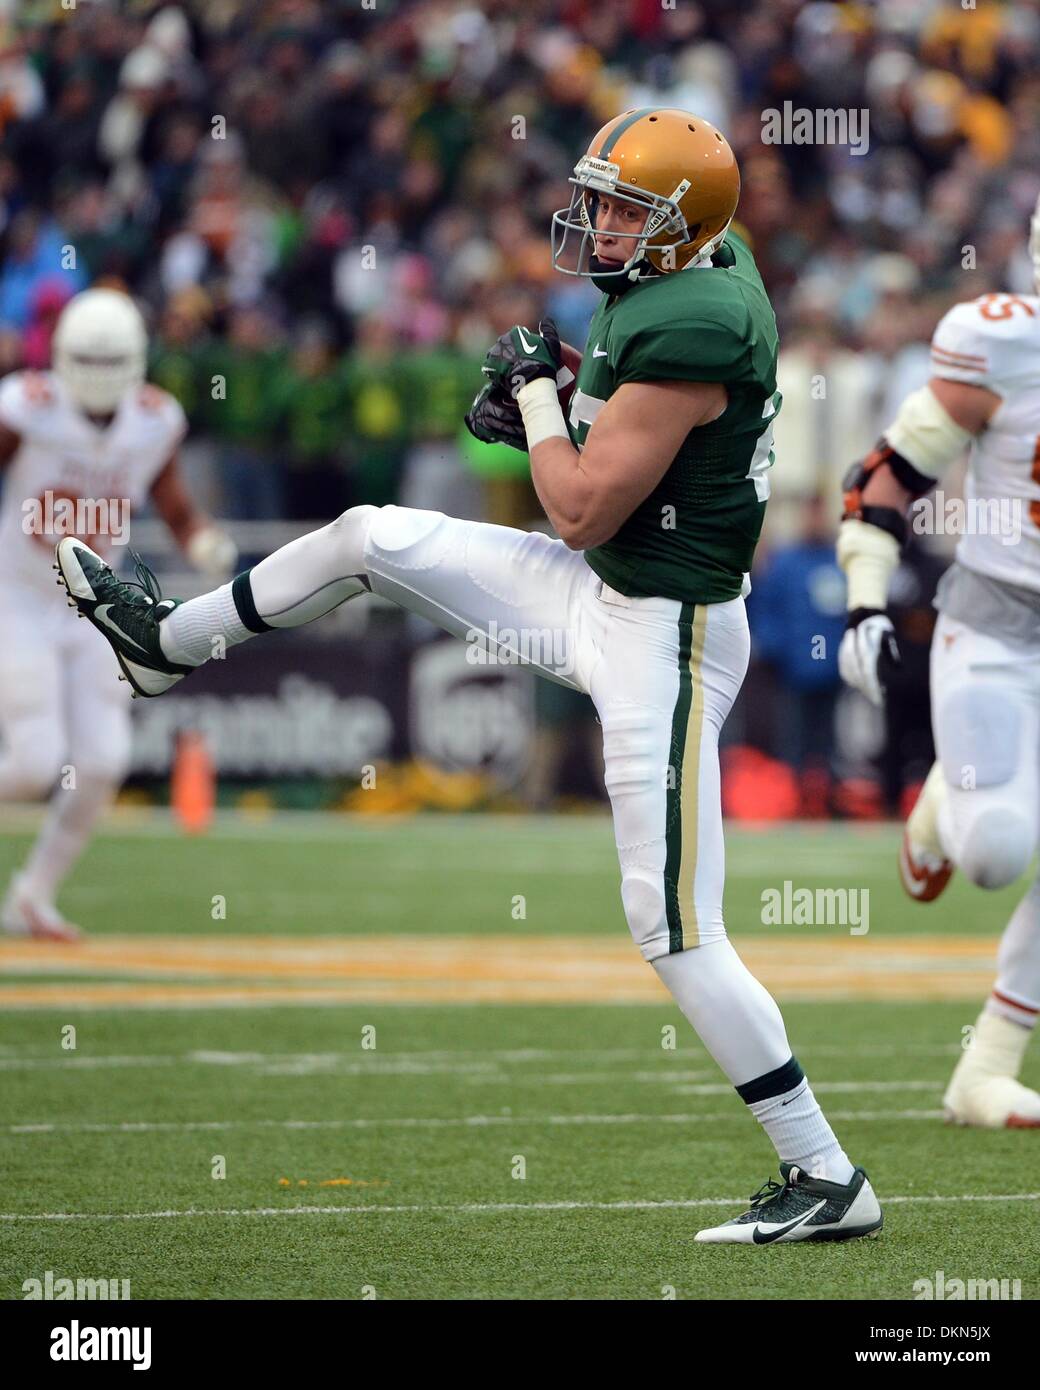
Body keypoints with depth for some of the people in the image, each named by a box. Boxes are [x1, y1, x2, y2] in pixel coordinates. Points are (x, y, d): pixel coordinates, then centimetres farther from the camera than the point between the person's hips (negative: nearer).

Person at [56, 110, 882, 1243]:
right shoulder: (683, 266, 2)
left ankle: (826, 1180, -1)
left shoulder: (690, 328, -28)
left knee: (675, 930, -7)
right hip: (596, 595, 10)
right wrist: (561, 395, 7)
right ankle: (166, 643, 41)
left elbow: (581, 511, -22)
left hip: (659, 637, -10)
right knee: (367, 539, 16)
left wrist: (536, 388, -8)